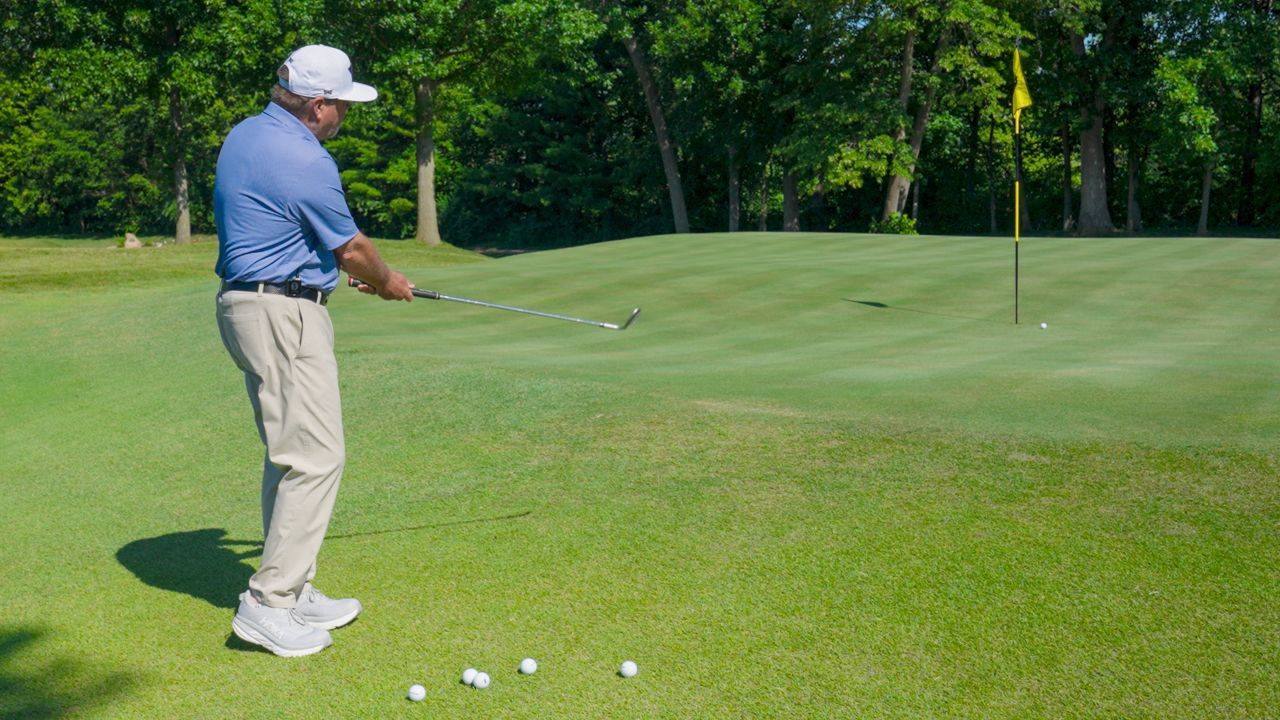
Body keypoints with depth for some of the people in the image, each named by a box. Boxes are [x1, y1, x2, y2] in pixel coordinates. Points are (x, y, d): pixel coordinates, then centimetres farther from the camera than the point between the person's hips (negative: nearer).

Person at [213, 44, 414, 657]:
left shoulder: (243, 134, 12)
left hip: (244, 302, 11)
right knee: (315, 456, -8)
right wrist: (387, 281, 14)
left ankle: (292, 592, 20)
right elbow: (351, 249, -7)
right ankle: (268, 605, -5)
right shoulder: (306, 161, -18)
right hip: (285, 314, -10)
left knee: (290, 455, 14)